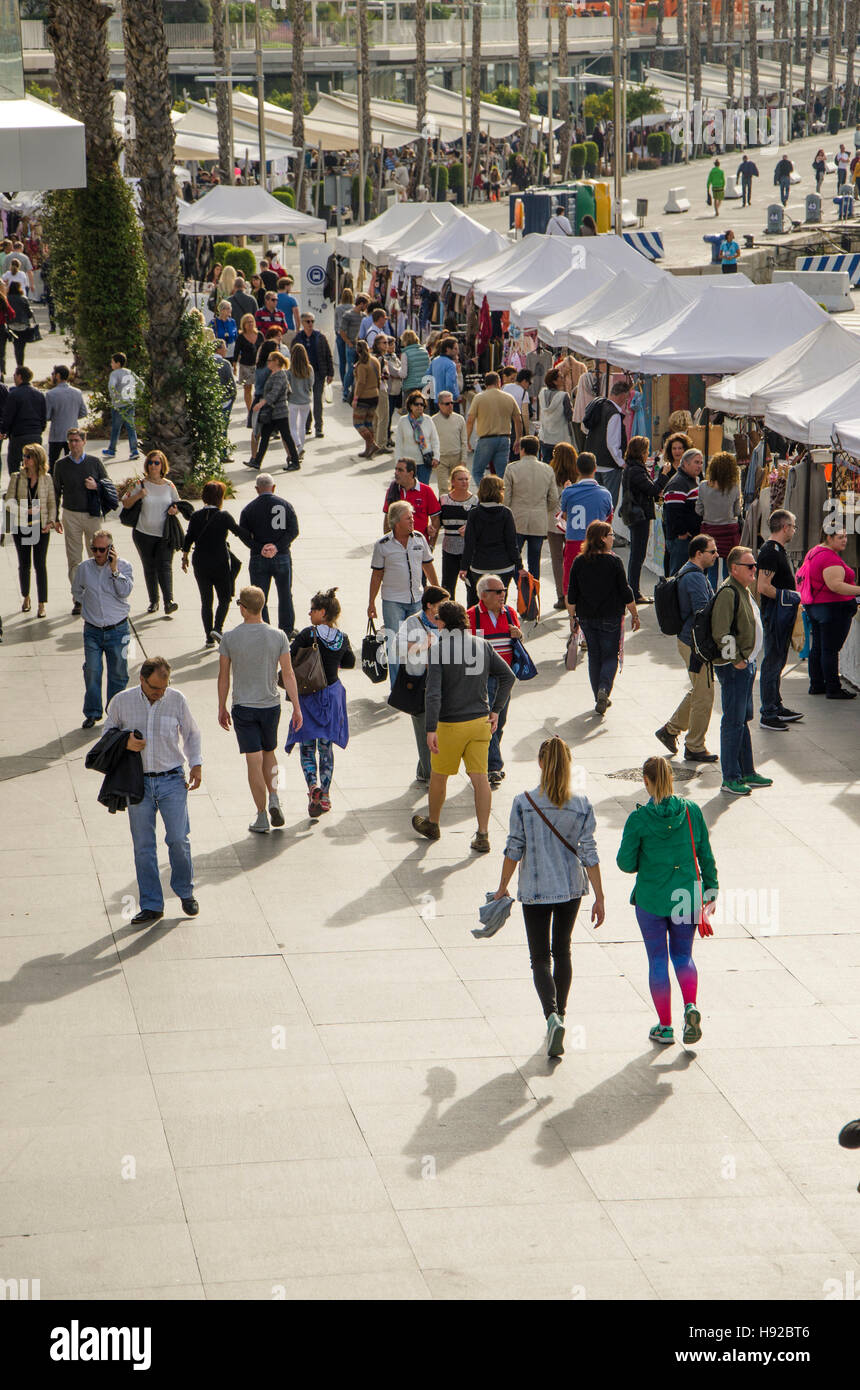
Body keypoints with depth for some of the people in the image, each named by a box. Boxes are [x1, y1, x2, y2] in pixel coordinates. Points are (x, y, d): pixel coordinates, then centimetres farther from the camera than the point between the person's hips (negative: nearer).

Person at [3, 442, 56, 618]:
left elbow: (52, 502, 5)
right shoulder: (16, 477, -1)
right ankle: (26, 597, 29)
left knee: (40, 564, -3)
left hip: (41, 527, -1)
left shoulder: (46, 478, 0)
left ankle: (42, 604, 2)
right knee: (24, 564, 9)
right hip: (21, 526, 1)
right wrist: (25, 510, -19)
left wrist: (51, 521, -9)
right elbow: (9, 501, -4)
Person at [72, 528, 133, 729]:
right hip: (92, 630, 1)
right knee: (92, 672, -4)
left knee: (118, 672, 6)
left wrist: (114, 569, -20)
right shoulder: (84, 567, 4)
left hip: (117, 629, -1)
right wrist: (81, 604, 13)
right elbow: (76, 590, 23)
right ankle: (92, 712, 7)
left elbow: (125, 591, -15)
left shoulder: (123, 566, -2)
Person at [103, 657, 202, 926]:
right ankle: (151, 906, 10)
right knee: (143, 845, 2)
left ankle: (185, 892, 18)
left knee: (178, 839, -6)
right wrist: (124, 742, -10)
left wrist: (196, 765, 3)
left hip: (172, 780, 0)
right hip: (138, 783, 1)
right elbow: (107, 732, 11)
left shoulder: (177, 700, 0)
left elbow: (191, 734, 13)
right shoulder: (122, 701, -2)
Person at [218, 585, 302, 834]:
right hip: (270, 704, 2)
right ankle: (274, 800, 5)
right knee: (269, 752, 22)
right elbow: (288, 674, -5)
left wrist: (222, 708, 9)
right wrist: (296, 707, 2)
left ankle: (262, 817, 4)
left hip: (243, 708, -2)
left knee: (254, 761, 1)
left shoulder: (229, 638, -9)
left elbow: (223, 676, -3)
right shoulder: (278, 636, -7)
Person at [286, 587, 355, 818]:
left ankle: (313, 786, -17)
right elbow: (350, 663, 13)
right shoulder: (342, 639, -3)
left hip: (309, 697, -4)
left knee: (307, 746, 5)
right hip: (332, 694, 4)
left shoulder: (308, 634, -16)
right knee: (325, 746, 15)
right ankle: (325, 796, 17)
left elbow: (289, 659, -18)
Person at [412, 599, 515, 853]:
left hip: (451, 725, -4)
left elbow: (433, 692, -21)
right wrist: (495, 710, 10)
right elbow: (508, 676, 5)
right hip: (480, 721, 4)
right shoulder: (482, 645, 0)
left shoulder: (439, 649, -15)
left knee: (439, 775, 16)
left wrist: (431, 730, -20)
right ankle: (482, 835, 1)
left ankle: (432, 824, 34)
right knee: (480, 777, 5)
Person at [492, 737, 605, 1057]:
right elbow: (589, 854, -6)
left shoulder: (523, 802, -13)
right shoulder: (582, 805, -8)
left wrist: (502, 887, 4)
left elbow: (514, 849, -9)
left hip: (534, 890, -2)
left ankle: (552, 1015, -18)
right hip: (571, 889, 2)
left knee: (540, 958, 4)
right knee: (562, 951, 20)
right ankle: (559, 1014, 27)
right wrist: (599, 898, 1)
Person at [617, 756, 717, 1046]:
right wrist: (711, 889, 11)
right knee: (683, 955, 19)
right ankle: (691, 1007, -5)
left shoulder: (638, 819, -14)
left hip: (651, 898, -2)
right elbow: (706, 854, 1)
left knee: (657, 960, 10)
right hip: (686, 896, 2)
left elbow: (625, 864, -9)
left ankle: (665, 1027, 15)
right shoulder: (691, 811, -6)